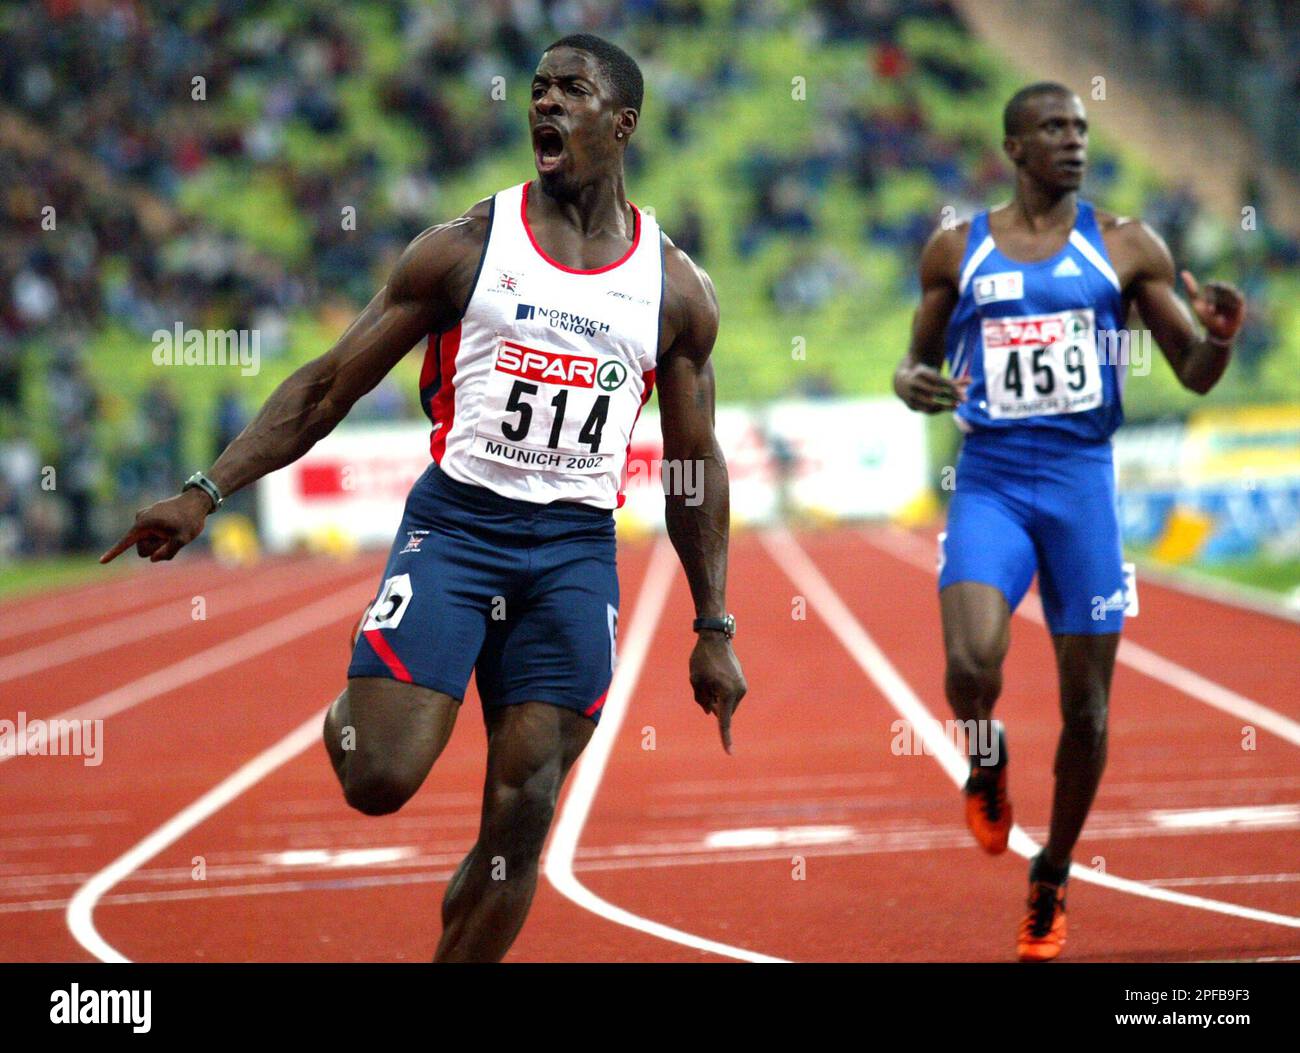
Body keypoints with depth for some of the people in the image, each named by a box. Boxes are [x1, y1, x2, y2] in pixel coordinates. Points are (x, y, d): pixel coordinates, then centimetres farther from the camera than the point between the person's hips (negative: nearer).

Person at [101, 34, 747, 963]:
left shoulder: (676, 289, 8)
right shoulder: (465, 249, 2)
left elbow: (698, 466, 15)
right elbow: (327, 388, 3)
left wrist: (714, 629, 11)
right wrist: (206, 493, -6)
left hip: (577, 550, 2)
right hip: (455, 520, -2)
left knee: (522, 818, -3)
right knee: (381, 779, -16)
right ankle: (354, 710, 20)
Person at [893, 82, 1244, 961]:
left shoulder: (1128, 248, 5)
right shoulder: (957, 252, 7)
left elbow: (1194, 374, 7)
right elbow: (922, 357, 18)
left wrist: (1219, 340, -16)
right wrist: (909, 382, -6)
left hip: (1083, 481, 1)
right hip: (990, 482, -1)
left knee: (1086, 706, 4)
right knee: (972, 668, -24)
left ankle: (1052, 881, 25)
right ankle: (988, 762, 13)